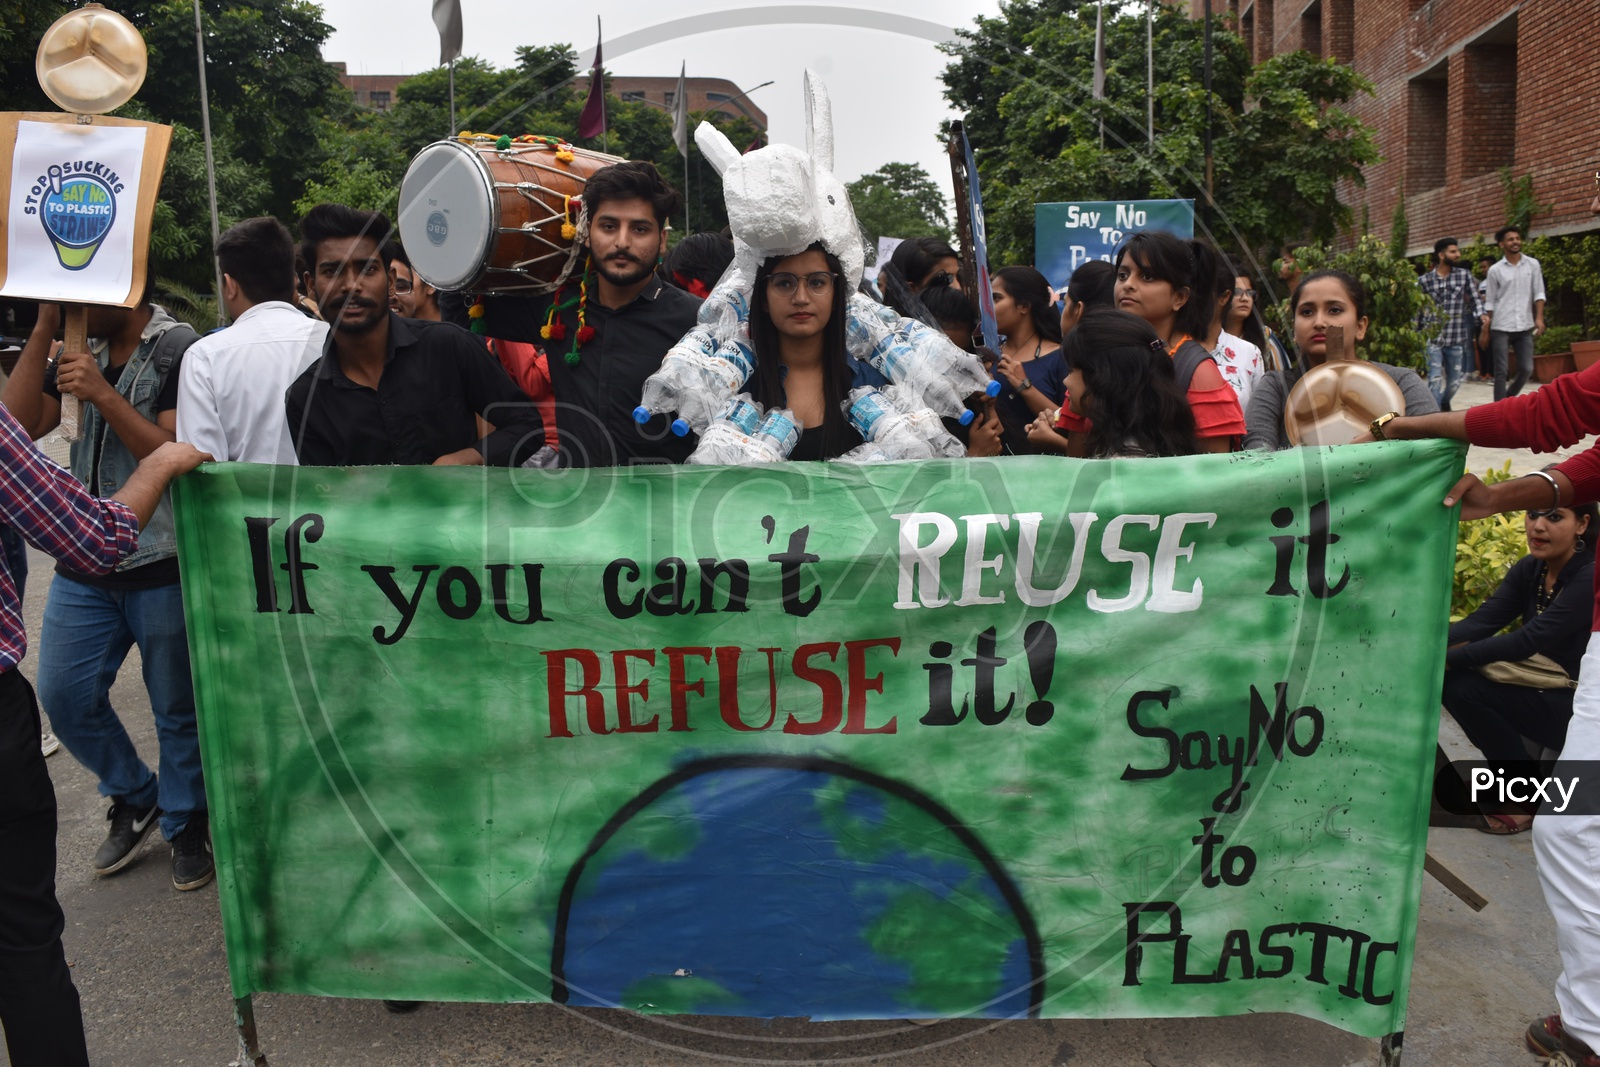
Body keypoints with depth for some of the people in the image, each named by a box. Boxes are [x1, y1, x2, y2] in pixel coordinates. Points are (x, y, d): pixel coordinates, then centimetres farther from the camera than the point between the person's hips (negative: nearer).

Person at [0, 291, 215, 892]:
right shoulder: (77, 350, 11)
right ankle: (134, 798, 31)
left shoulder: (179, 350, -9)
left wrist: (103, 396, -23)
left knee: (177, 707, 6)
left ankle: (185, 825, 27)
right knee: (64, 696, 8)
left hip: (164, 565, -6)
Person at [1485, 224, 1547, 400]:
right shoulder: (1495, 270, 1)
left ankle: (1509, 398, 24)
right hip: (1501, 328, -2)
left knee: (1527, 369, 2)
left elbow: (1539, 293, 4)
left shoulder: (1532, 264, 6)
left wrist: (1539, 318, -7)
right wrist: (1486, 329, 1)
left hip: (1525, 327, 2)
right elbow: (1490, 302, 3)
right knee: (1501, 371, -2)